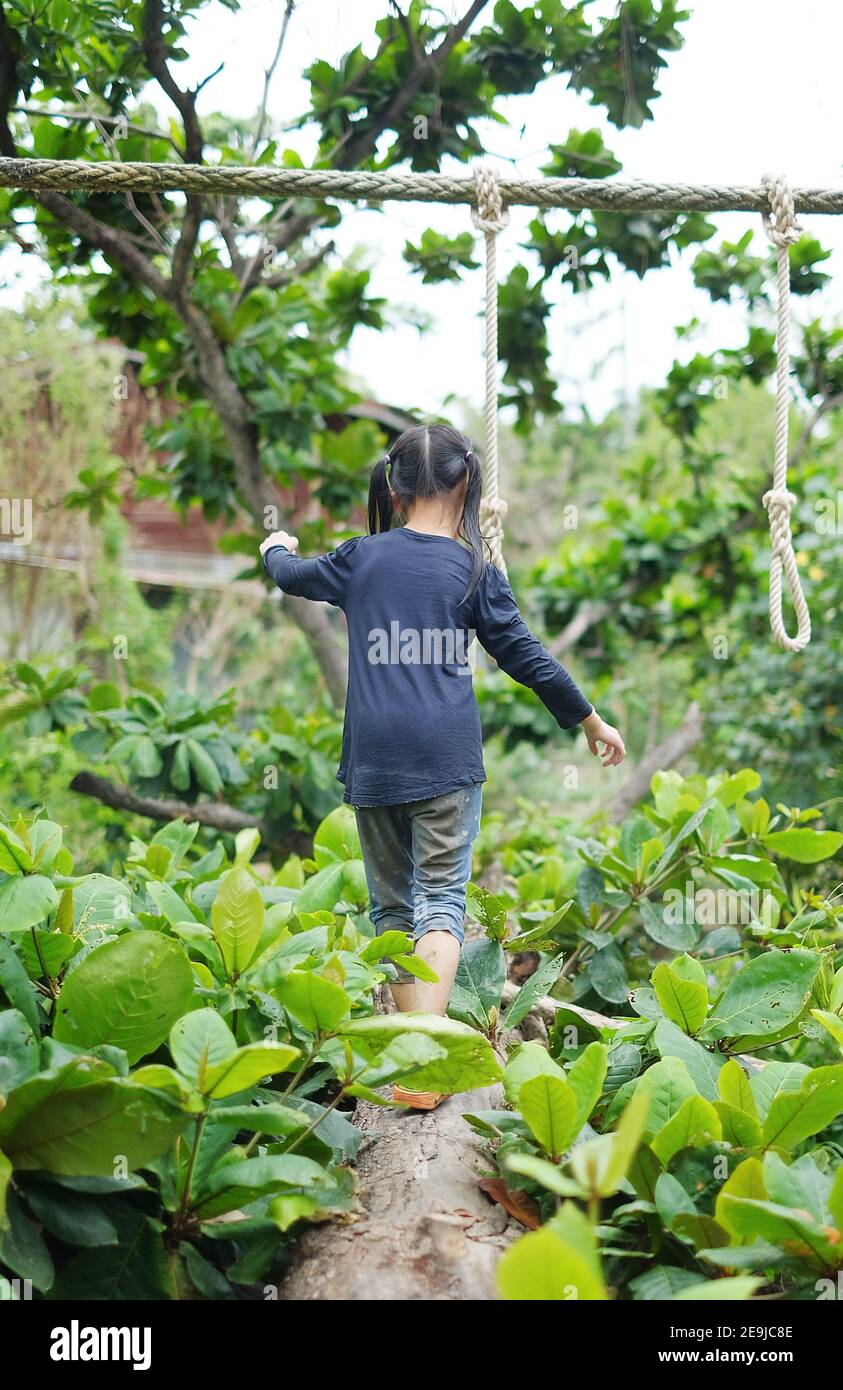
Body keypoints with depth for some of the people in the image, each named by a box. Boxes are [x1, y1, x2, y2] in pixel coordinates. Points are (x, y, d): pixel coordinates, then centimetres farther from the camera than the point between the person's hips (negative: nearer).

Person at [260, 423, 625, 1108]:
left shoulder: (362, 557, 8)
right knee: (442, 896, -3)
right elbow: (528, 657, 3)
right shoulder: (473, 570, 1)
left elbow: (292, 575, 26)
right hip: (447, 758, -2)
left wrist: (276, 548, 51)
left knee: (391, 902, 13)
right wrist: (593, 722, 15)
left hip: (374, 760, 3)